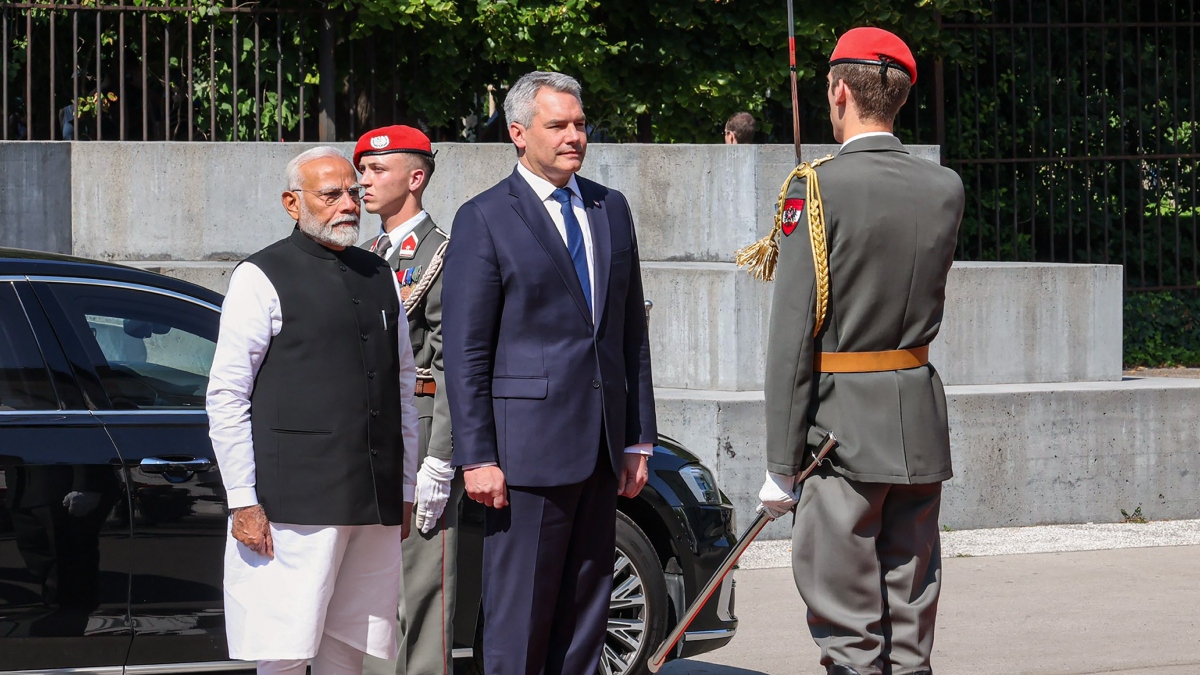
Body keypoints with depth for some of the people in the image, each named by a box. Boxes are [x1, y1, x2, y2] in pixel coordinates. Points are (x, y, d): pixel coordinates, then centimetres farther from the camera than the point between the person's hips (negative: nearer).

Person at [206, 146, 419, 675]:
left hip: (376, 504, 6)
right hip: (295, 503, -5)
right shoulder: (262, 279, -2)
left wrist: (405, 490, 17)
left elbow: (403, 387, 21)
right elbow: (225, 397, -5)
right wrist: (243, 501, -11)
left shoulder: (379, 278, 17)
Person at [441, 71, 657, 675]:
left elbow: (632, 333, 16)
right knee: (518, 618, -4)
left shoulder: (611, 210, 14)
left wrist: (638, 440, 11)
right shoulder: (484, 220, -3)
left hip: (601, 447, 6)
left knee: (585, 610, 8)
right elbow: (465, 352, -6)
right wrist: (476, 457, -12)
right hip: (529, 446, -6)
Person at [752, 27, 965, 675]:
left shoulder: (816, 188, -11)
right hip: (922, 426, 5)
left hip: (840, 427, -5)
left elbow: (793, 335, -13)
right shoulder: (946, 189, 4)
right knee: (911, 622, 11)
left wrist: (781, 466, -10)